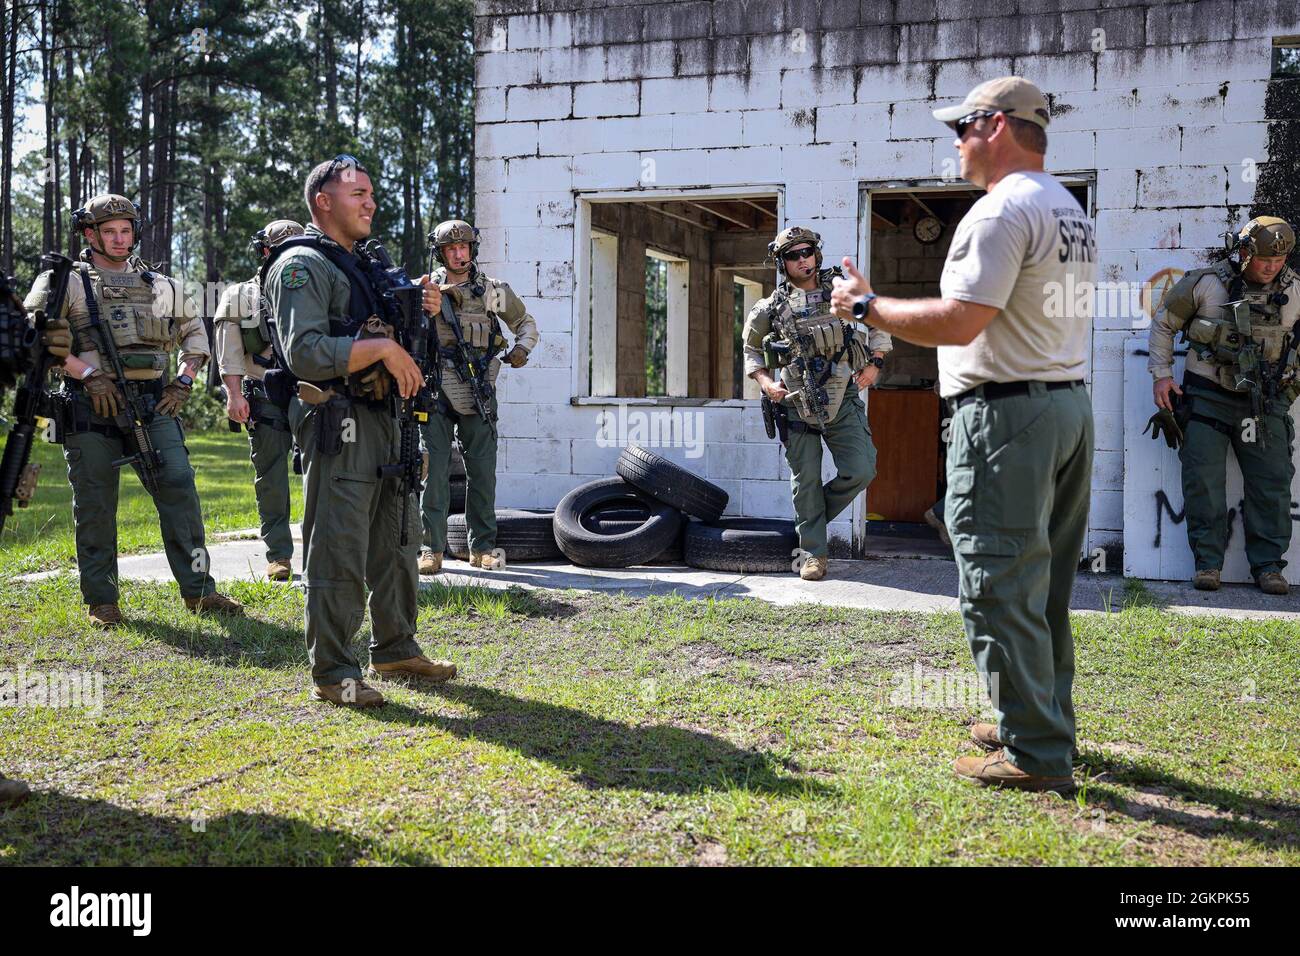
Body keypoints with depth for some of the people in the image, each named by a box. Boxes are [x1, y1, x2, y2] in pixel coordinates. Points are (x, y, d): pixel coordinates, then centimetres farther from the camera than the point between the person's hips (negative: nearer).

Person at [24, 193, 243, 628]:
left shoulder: (161, 286, 15)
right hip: (91, 409, -3)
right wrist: (88, 374, -14)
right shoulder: (67, 283, 3)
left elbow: (194, 329, 27)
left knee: (179, 488, -6)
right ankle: (101, 600, 12)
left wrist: (185, 380, 13)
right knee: (95, 505, 2)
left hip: (152, 405, 3)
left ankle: (199, 590, -1)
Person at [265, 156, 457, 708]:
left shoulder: (363, 266, 21)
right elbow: (305, 353, -20)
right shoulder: (302, 265, -7)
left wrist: (423, 313, 7)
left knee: (397, 546, 15)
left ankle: (396, 652, 27)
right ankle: (332, 675, 1)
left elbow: (397, 343, 26)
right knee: (338, 555, -6)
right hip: (338, 425, -9)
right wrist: (382, 346, -19)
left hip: (385, 420, 9)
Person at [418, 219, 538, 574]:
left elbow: (525, 322, 20)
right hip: (436, 389, -1)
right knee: (435, 469, -2)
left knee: (483, 471, 5)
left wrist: (522, 348, 2)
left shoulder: (494, 290, 9)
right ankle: (432, 548, 3)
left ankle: (483, 546, 15)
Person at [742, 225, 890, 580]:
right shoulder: (773, 307, 4)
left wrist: (875, 364, 2)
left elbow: (878, 327, 15)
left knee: (861, 471, -8)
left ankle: (813, 518, 17)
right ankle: (813, 551, 13)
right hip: (797, 405, -1)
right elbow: (751, 350, 16)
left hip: (842, 400, 1)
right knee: (806, 481, 2)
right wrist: (765, 381, 1)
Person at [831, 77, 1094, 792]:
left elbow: (959, 323, -21)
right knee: (1045, 589, 16)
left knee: (1000, 591, -5)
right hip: (1070, 405, 10)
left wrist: (866, 305, -9)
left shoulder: (1003, 208, -14)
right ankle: (1043, 723, 26)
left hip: (1007, 416, -10)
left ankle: (1035, 754, -1)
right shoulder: (1071, 211, 18)